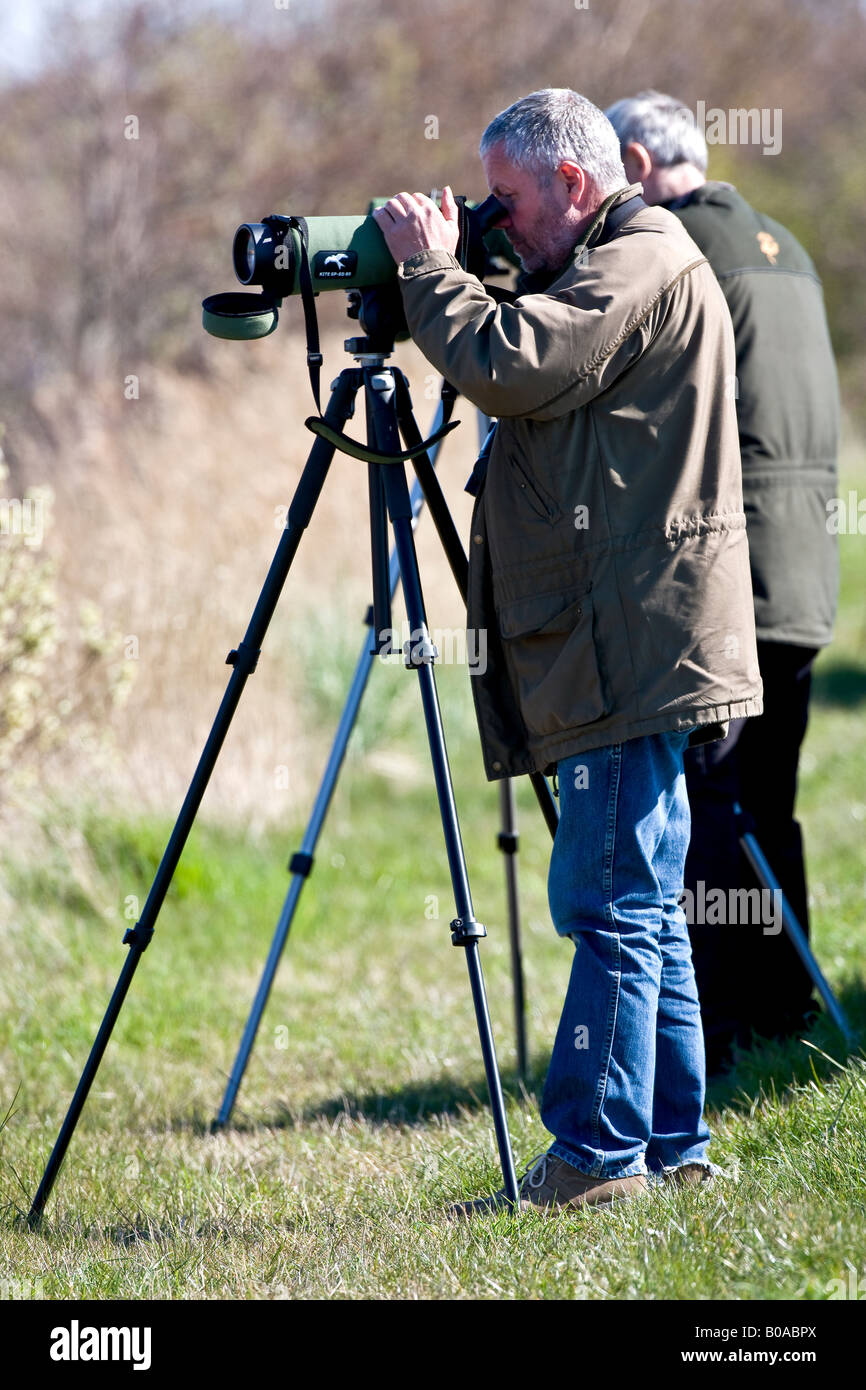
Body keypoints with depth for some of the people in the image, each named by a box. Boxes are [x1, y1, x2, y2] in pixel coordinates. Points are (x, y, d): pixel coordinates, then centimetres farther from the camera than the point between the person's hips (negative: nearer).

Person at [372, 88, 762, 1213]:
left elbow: (509, 367, -22)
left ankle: (596, 1155, -10)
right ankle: (672, 1145, 16)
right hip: (633, 648, 11)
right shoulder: (621, 271, 22)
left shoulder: (644, 267, -10)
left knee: (612, 907, -10)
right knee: (640, 908, 12)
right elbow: (524, 390, 27)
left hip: (637, 646, -11)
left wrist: (429, 271, -9)